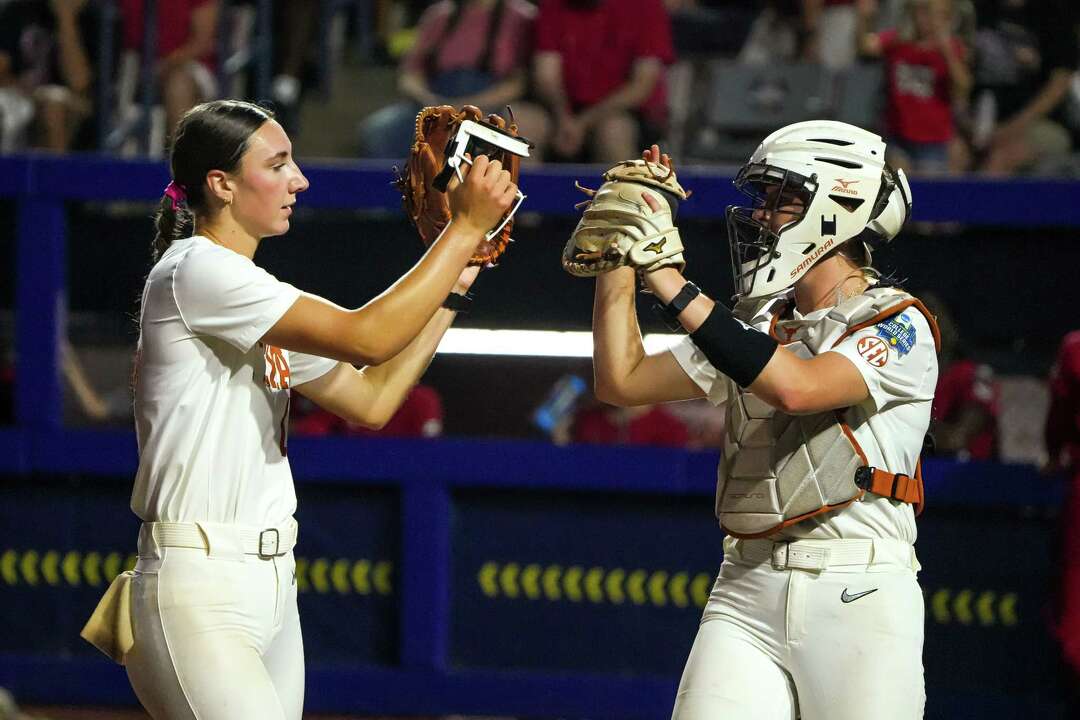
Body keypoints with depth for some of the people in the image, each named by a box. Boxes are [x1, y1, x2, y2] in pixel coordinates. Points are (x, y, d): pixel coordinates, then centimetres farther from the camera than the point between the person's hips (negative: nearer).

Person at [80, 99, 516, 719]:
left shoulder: (250, 293, 19)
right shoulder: (196, 269, -11)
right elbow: (367, 338, -18)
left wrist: (452, 287, 18)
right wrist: (466, 228, -13)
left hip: (271, 586, 10)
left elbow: (371, 401, 21)